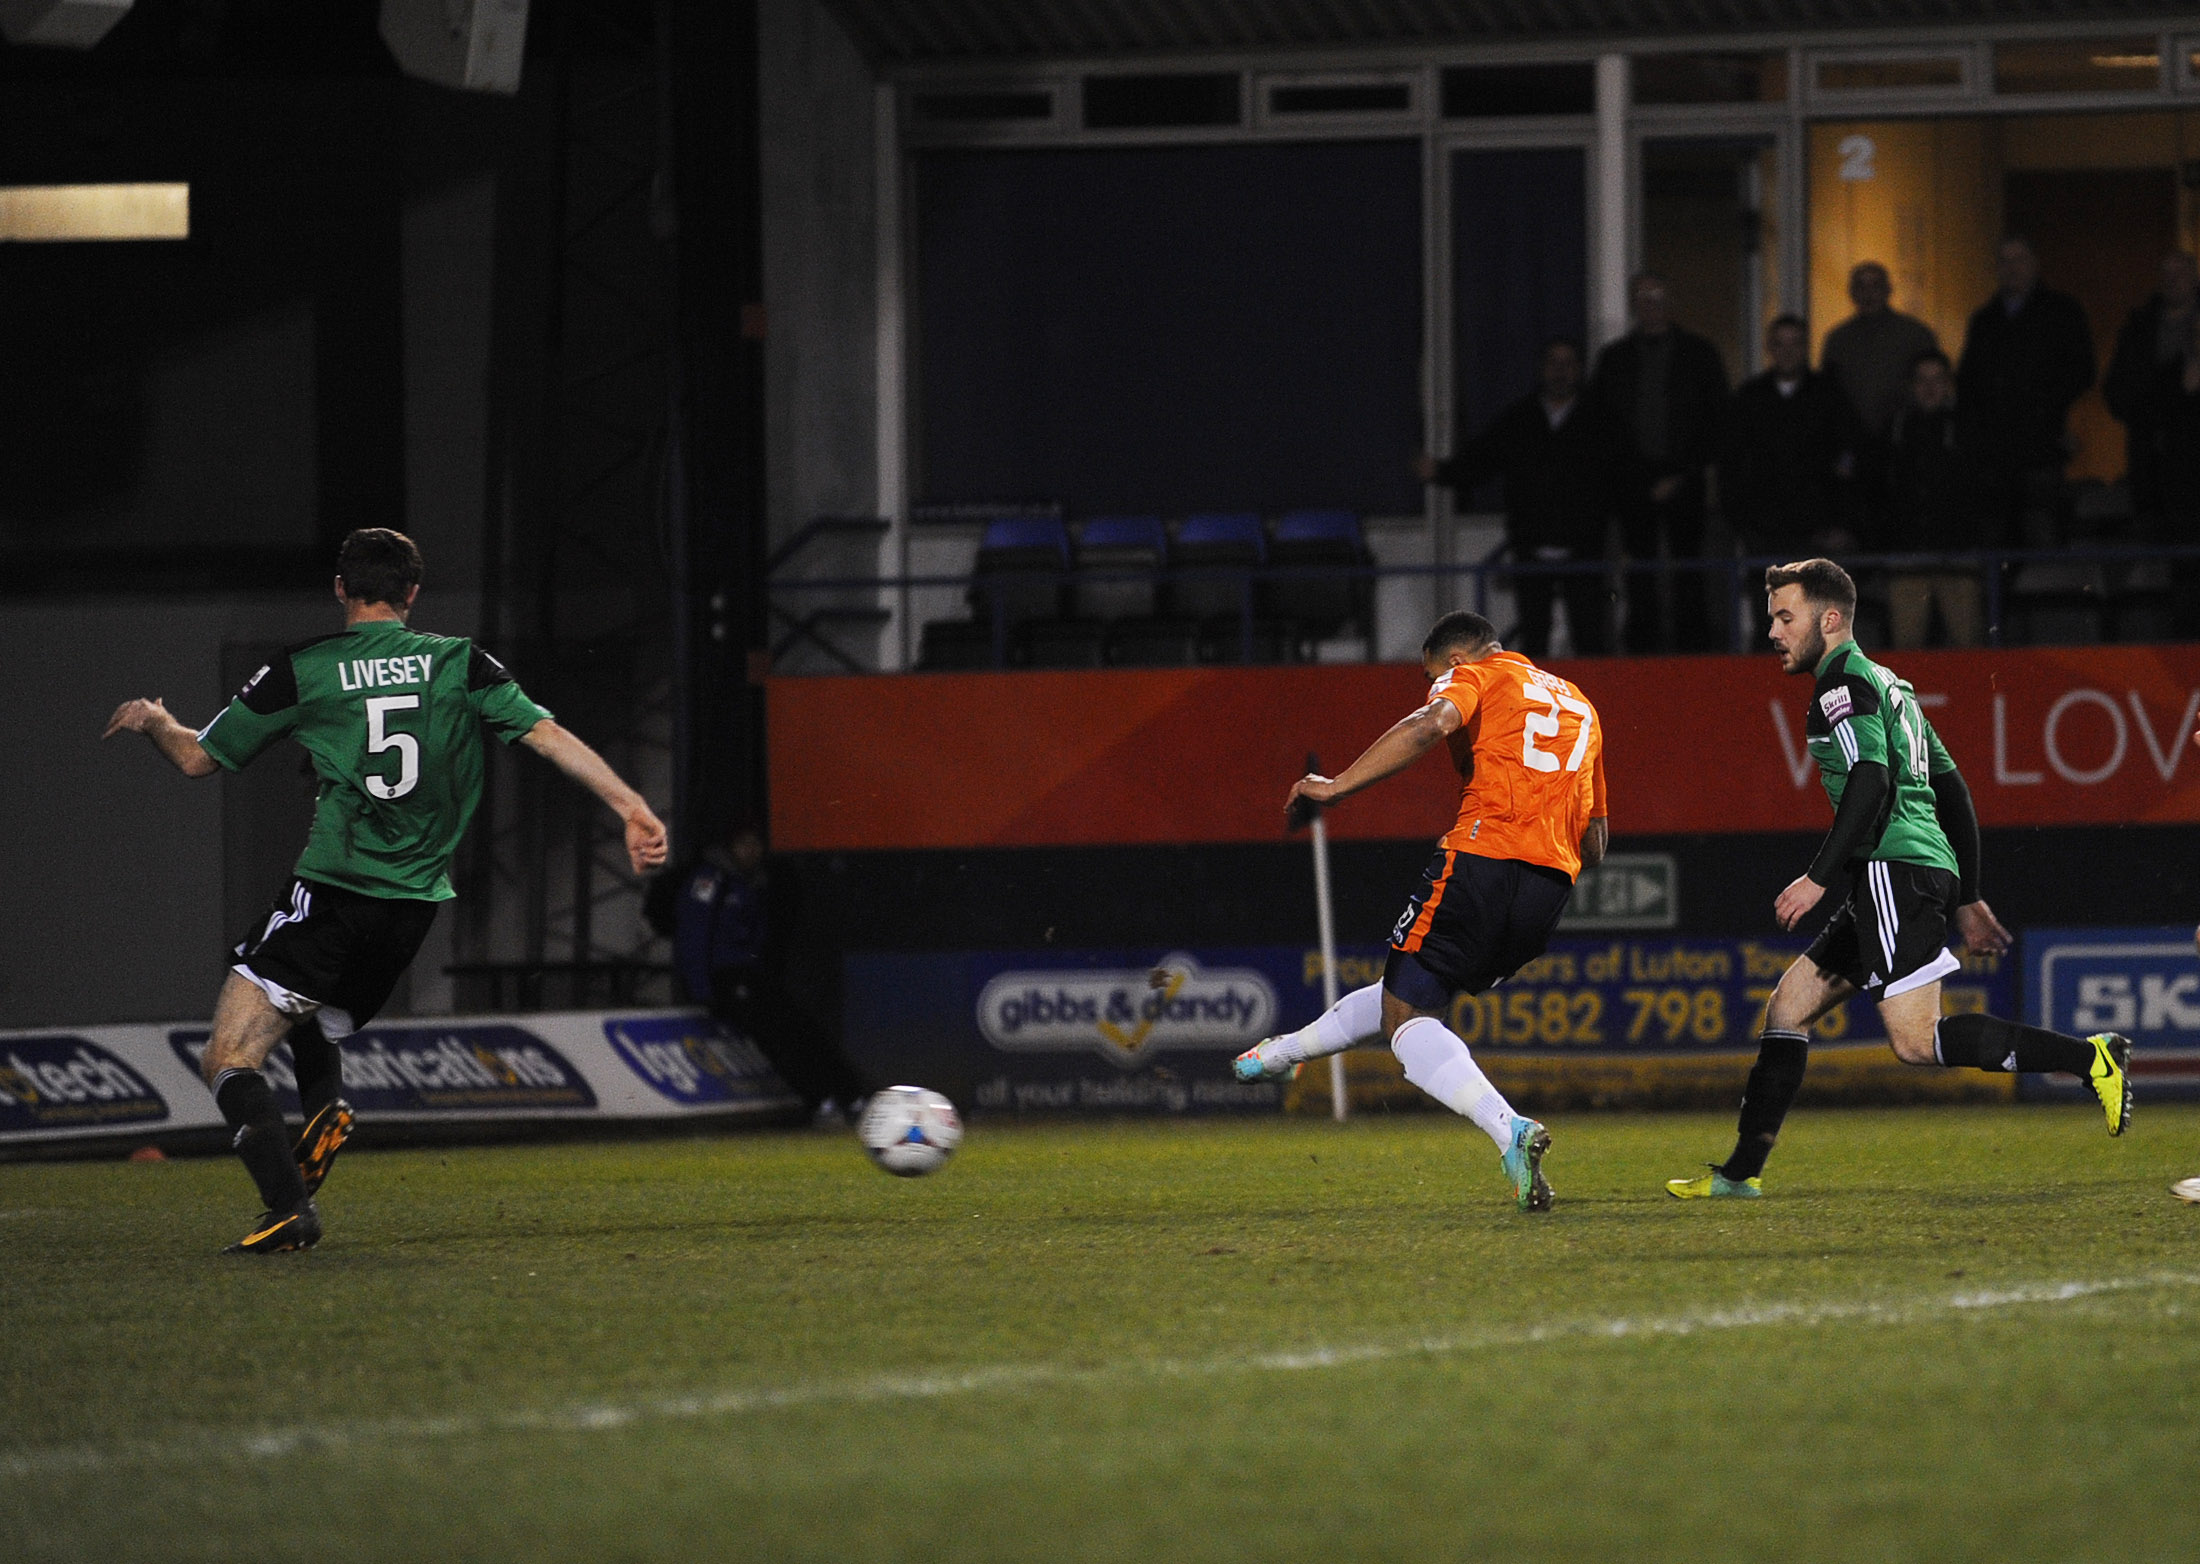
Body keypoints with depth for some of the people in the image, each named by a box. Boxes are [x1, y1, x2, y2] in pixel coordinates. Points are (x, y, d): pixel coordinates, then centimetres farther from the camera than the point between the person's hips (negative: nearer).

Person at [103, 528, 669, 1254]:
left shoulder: (301, 671, 0)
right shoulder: (462, 663, 6)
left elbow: (197, 757, 9)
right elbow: (551, 737, -1)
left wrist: (153, 720, 31)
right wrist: (632, 808, 2)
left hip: (333, 894, -5)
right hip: (414, 905, 5)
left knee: (229, 1060, -4)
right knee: (316, 1026, 29)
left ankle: (289, 1207, -24)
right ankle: (326, 1109, -4)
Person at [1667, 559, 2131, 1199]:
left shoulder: (1843, 685, -5)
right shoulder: (1889, 685, 25)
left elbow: (1871, 784, -20)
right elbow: (1953, 791, 26)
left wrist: (1818, 877, -20)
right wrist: (1968, 898, 28)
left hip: (1896, 869, -10)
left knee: (1917, 1040, -16)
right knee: (1788, 1004, 10)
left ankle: (2091, 1058, -17)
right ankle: (1742, 1171, 8)